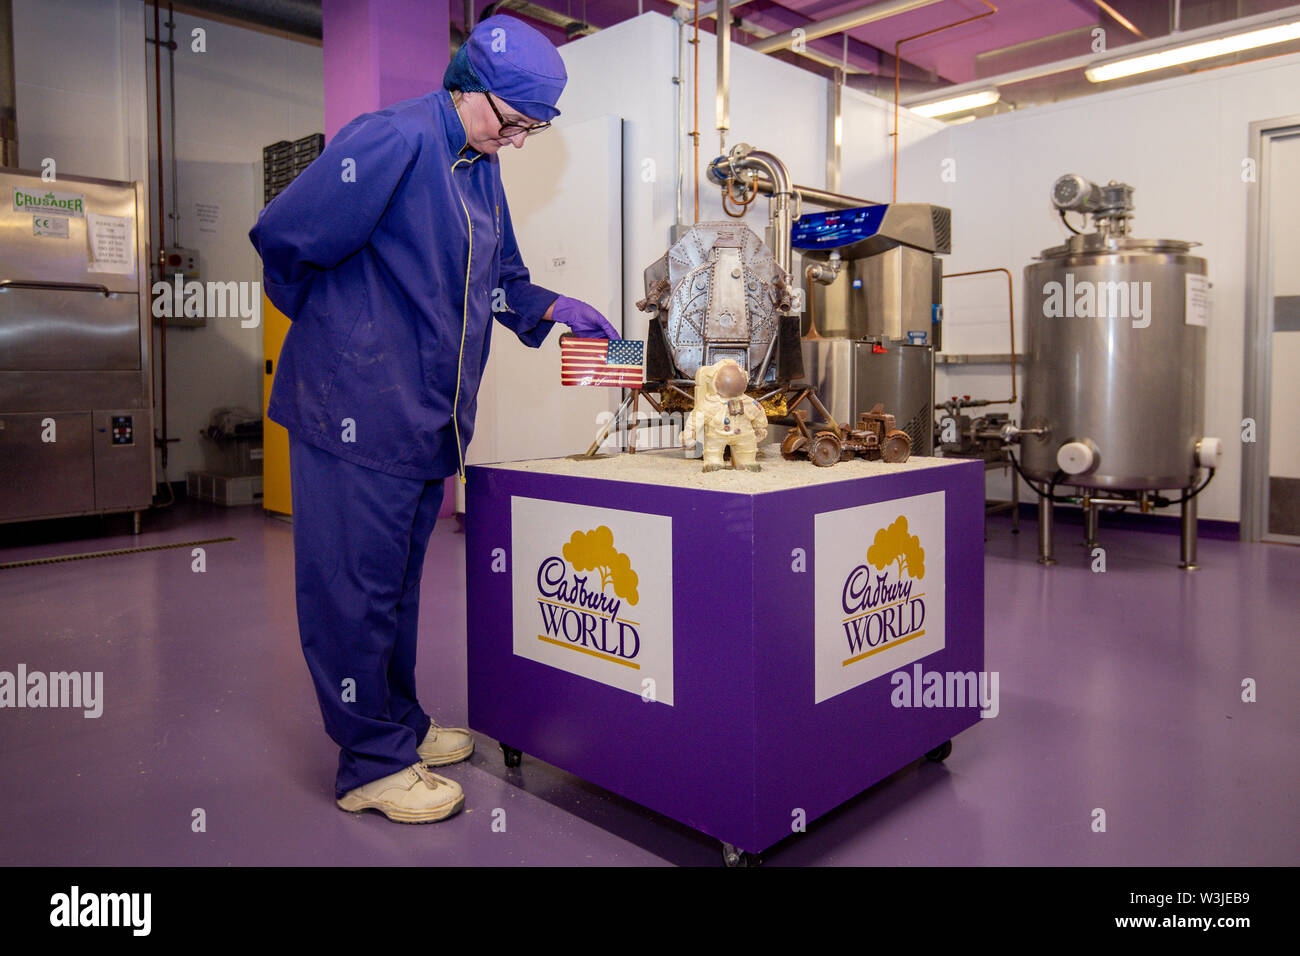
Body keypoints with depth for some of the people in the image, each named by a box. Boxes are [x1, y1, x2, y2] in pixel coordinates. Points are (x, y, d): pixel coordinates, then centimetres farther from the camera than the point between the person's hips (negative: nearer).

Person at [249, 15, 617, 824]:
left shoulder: (481, 167, 14)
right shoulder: (392, 140, -14)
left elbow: (497, 277, 23)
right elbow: (284, 236, -14)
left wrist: (553, 308, 6)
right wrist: (336, 325, 1)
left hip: (429, 415, 9)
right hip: (358, 408, -9)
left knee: (397, 578, 17)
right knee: (357, 583, 1)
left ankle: (400, 724, 31)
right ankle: (373, 764, 13)